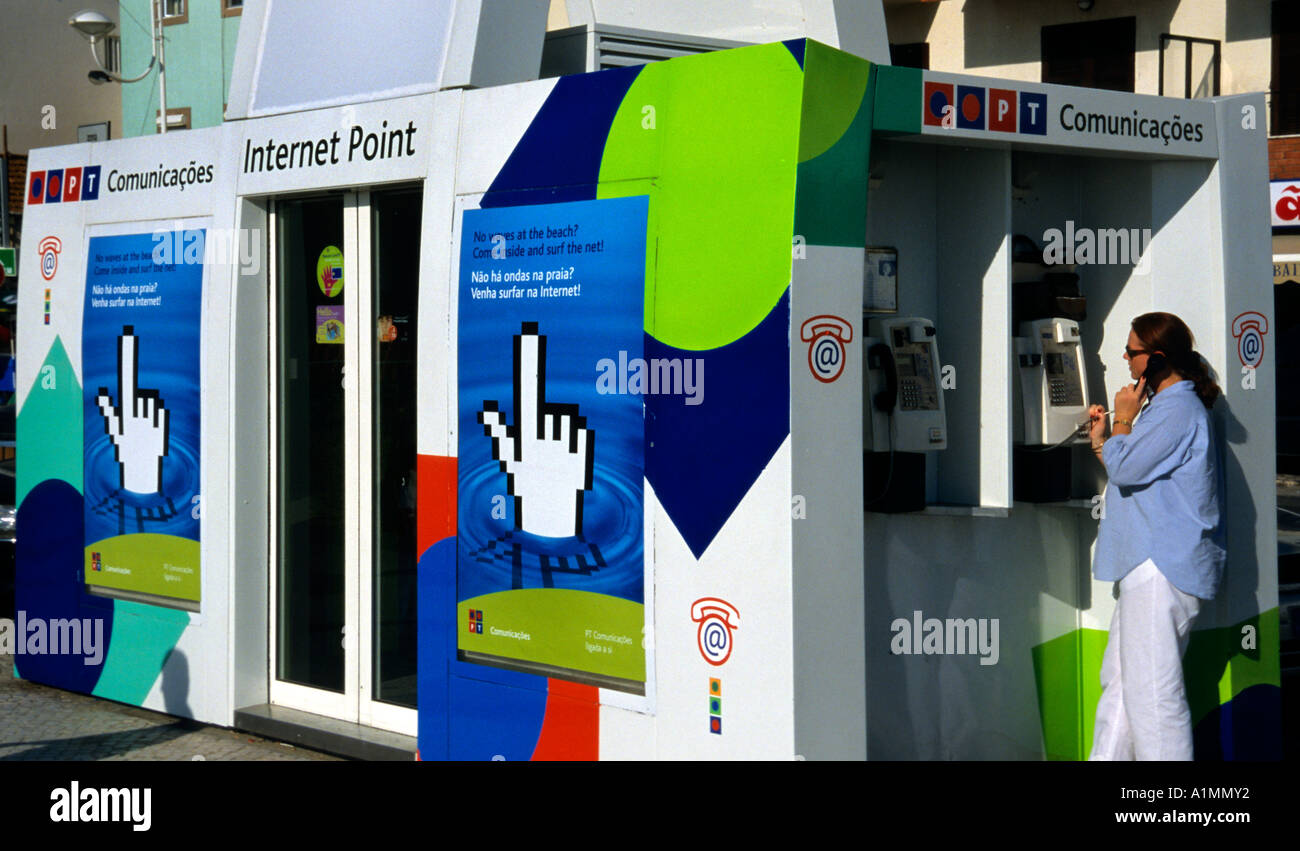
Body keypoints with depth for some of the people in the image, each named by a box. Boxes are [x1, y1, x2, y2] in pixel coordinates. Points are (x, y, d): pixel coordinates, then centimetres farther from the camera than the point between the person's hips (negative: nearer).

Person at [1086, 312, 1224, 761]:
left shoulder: (1178, 410, -14)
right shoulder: (1167, 405, 20)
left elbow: (1125, 469, -17)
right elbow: (1132, 473, 23)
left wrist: (1123, 421, -3)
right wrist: (1102, 438, 15)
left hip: (1164, 571, -11)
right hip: (1150, 565, 11)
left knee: (1151, 691, -8)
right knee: (1119, 680, 14)